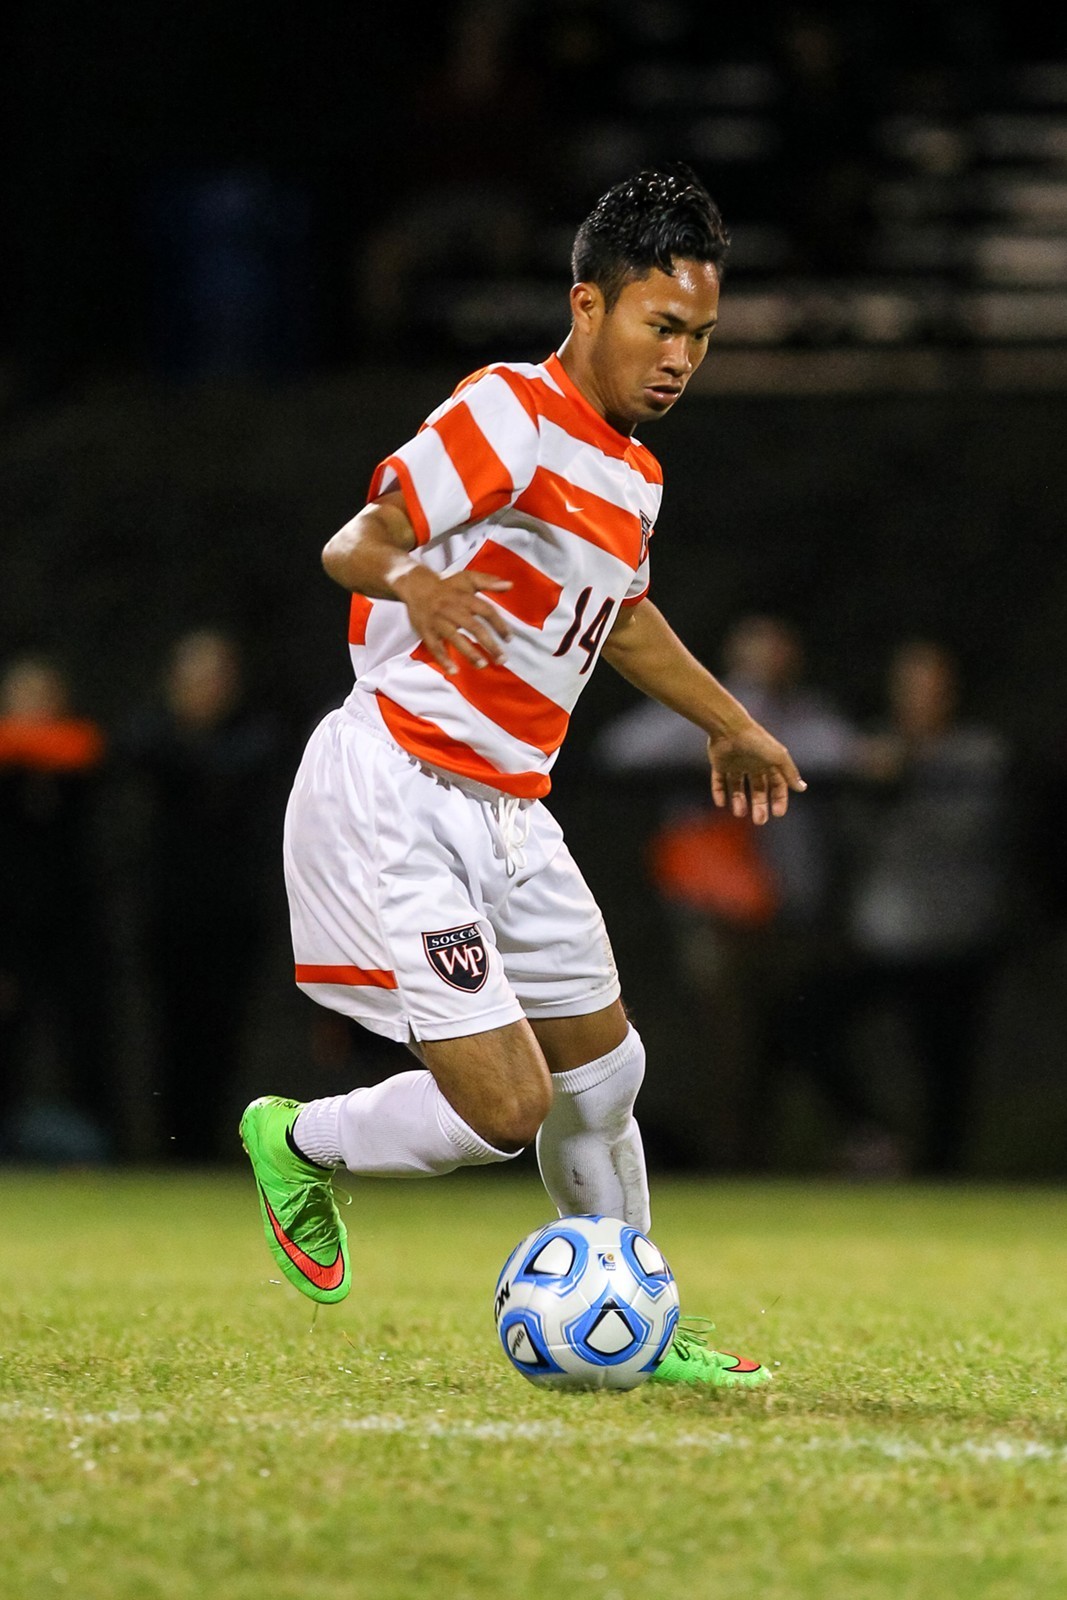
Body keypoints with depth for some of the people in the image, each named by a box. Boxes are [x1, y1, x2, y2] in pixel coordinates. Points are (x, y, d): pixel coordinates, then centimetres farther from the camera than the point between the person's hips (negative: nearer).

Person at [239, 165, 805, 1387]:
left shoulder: (632, 474, 14)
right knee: (504, 1109, -14)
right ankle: (301, 1145, 13)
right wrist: (412, 580, -43)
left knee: (603, 1070, 17)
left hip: (504, 812, 9)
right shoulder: (511, 412, -13)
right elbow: (353, 543, -20)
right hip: (391, 794, -9)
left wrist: (729, 725, 48)